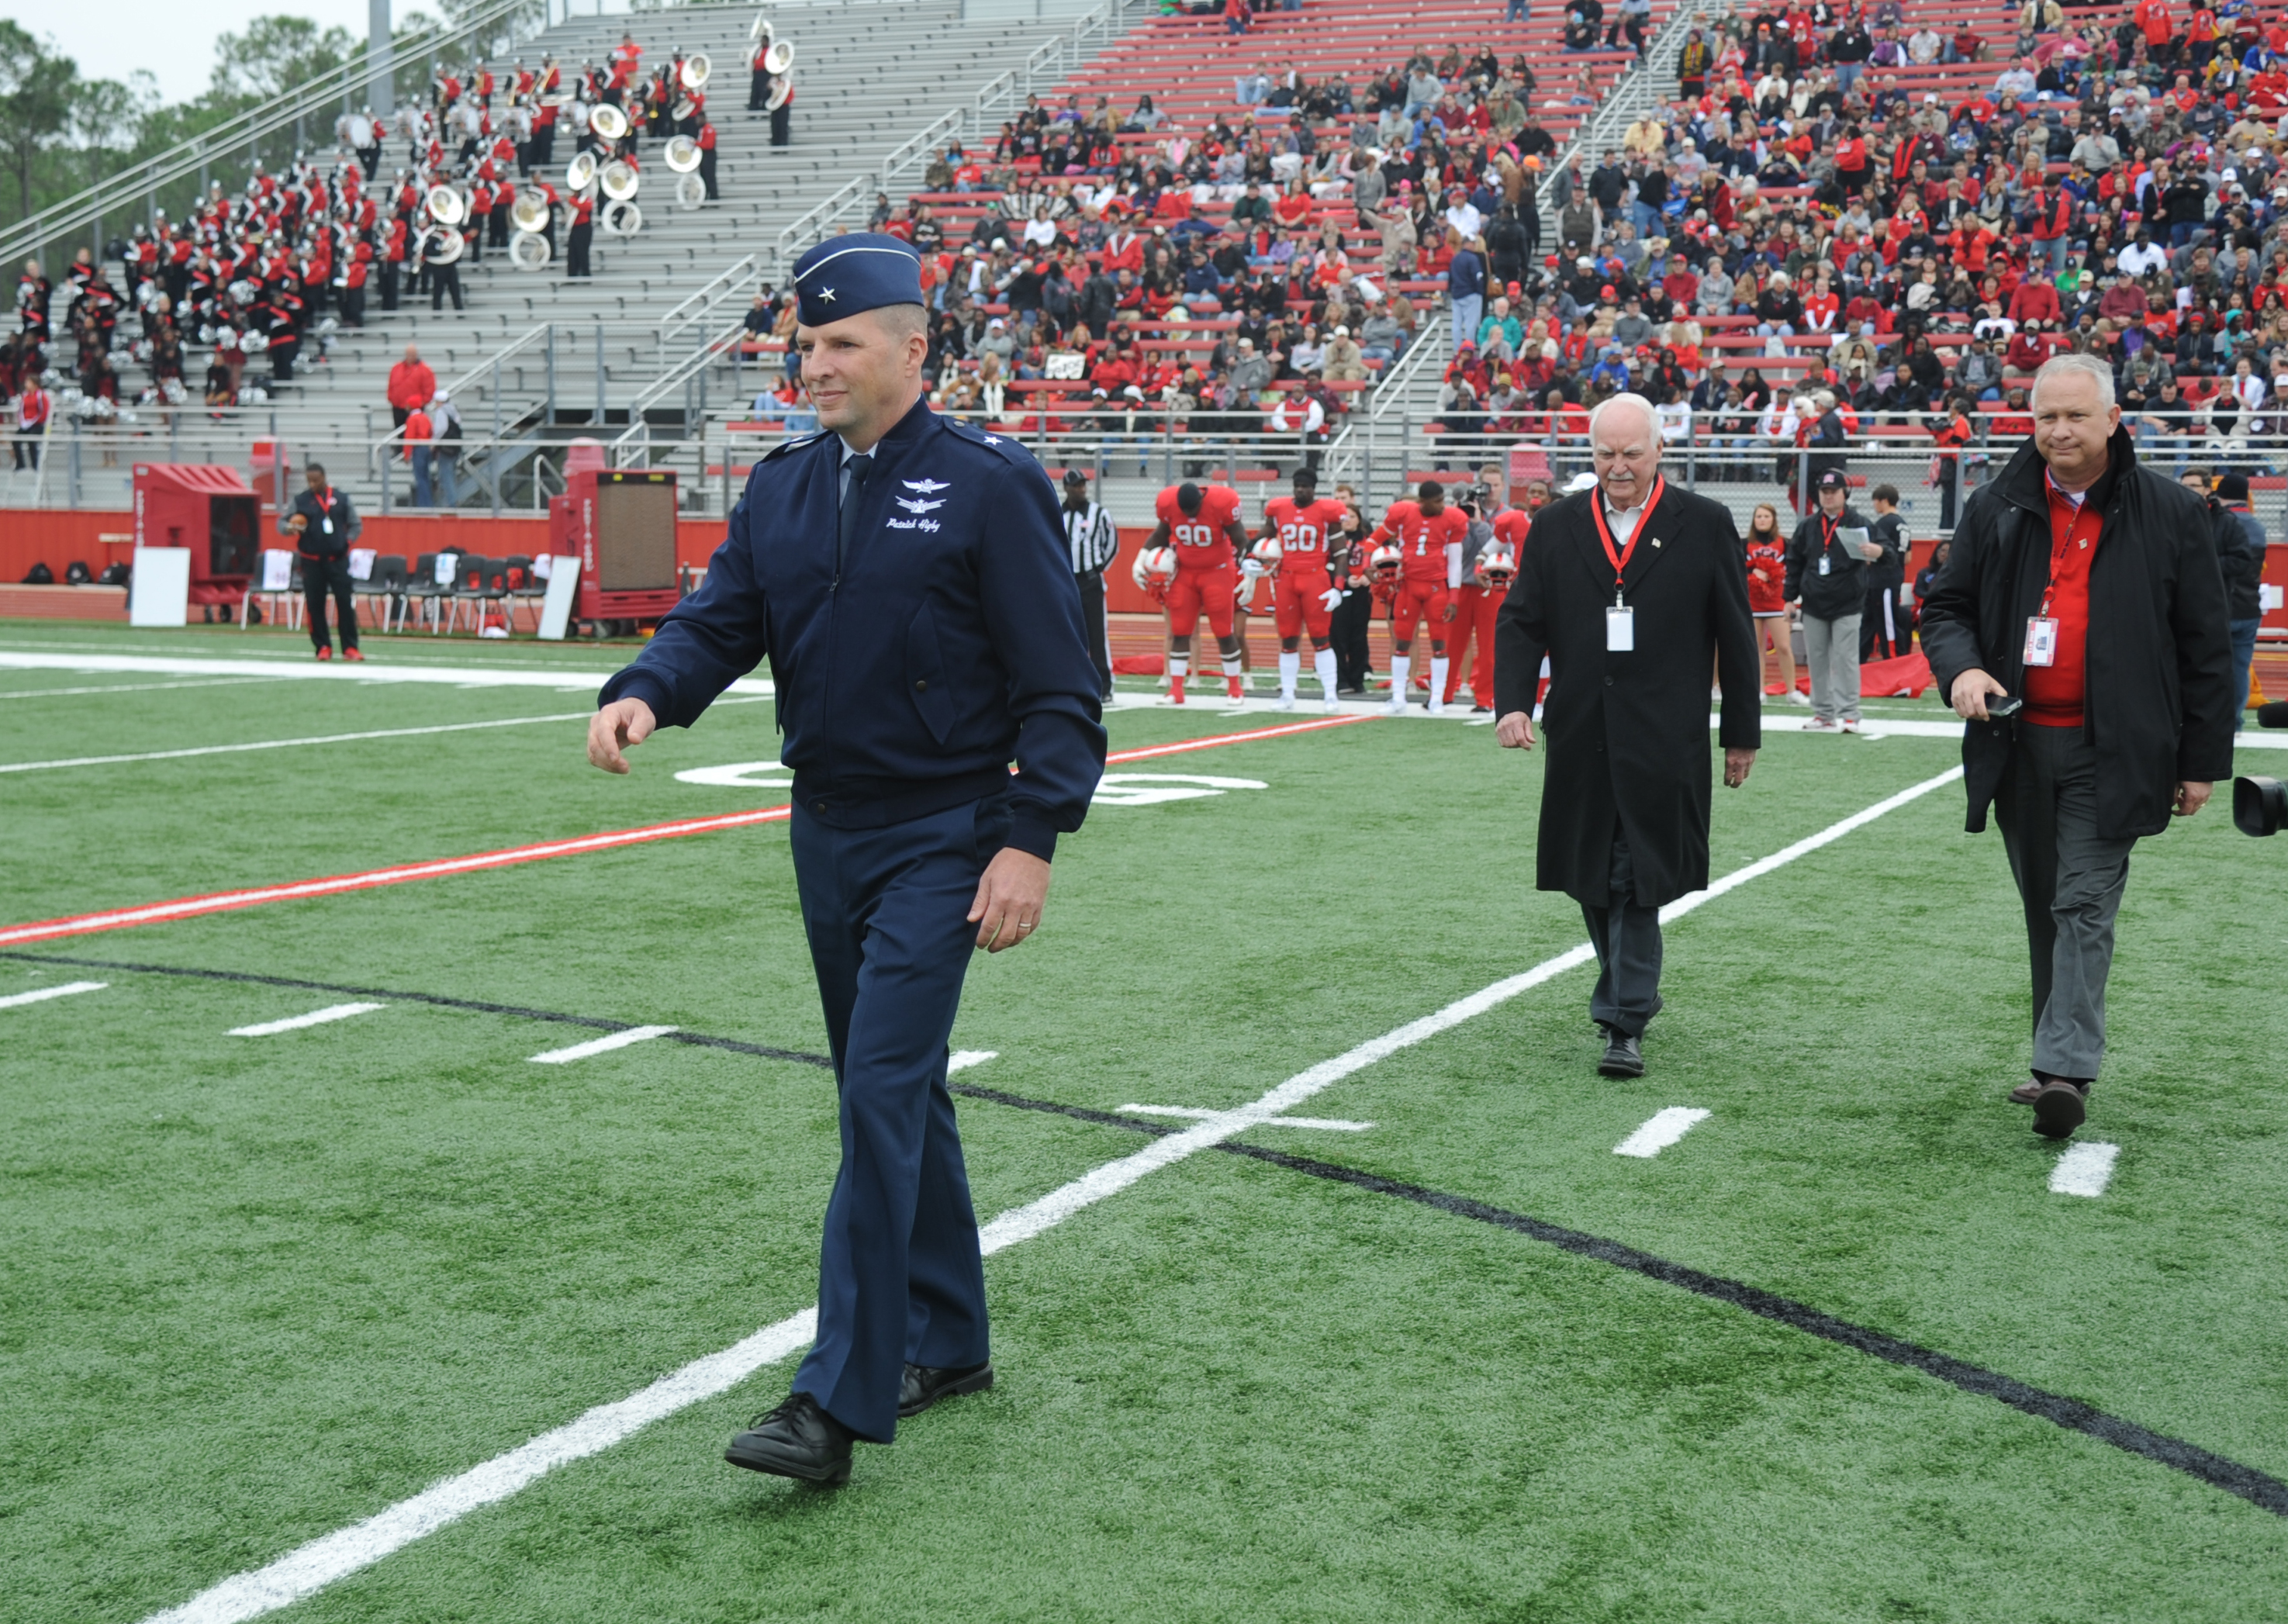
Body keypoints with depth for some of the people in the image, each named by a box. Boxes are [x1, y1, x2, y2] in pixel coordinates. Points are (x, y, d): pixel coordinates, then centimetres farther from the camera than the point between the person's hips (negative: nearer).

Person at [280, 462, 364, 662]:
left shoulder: (341, 499, 5)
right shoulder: (301, 500, 4)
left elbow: (356, 525, 13)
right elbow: (282, 522, 6)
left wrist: (346, 541, -4)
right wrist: (289, 529, -17)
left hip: (337, 559, -1)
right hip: (311, 561, 1)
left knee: (346, 602, -6)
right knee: (315, 604, 2)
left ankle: (350, 648, -3)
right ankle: (323, 647, 13)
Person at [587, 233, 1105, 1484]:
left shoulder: (988, 484, -9)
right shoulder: (782, 488, 9)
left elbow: (1057, 680, -10)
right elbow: (718, 622, 4)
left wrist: (1030, 838, -17)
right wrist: (643, 692, -18)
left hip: (940, 839, -7)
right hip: (826, 832, 7)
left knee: (882, 1095, -13)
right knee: (894, 1097, 15)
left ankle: (839, 1402, -12)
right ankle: (947, 1343, 29)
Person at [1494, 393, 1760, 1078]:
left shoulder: (1705, 525, 2)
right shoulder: (1556, 527, 8)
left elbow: (1735, 635, 4)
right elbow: (1520, 622, 6)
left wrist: (1741, 733, 4)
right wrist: (1512, 702, -10)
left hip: (1663, 744, -3)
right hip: (1581, 741, 3)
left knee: (1637, 885, -6)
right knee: (1594, 883, 11)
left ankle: (1625, 1023, -2)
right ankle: (1629, 994, 30)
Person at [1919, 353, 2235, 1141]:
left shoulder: (2168, 512, -1)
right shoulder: (1996, 508, 6)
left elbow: (2205, 646, 1)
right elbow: (1945, 604, 12)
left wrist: (2203, 758, -1)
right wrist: (1960, 667, -11)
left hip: (2111, 751, -4)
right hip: (2018, 744, 4)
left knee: (2084, 907, -10)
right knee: (2045, 910, 12)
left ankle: (2064, 1069, -13)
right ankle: (2063, 1059, 23)